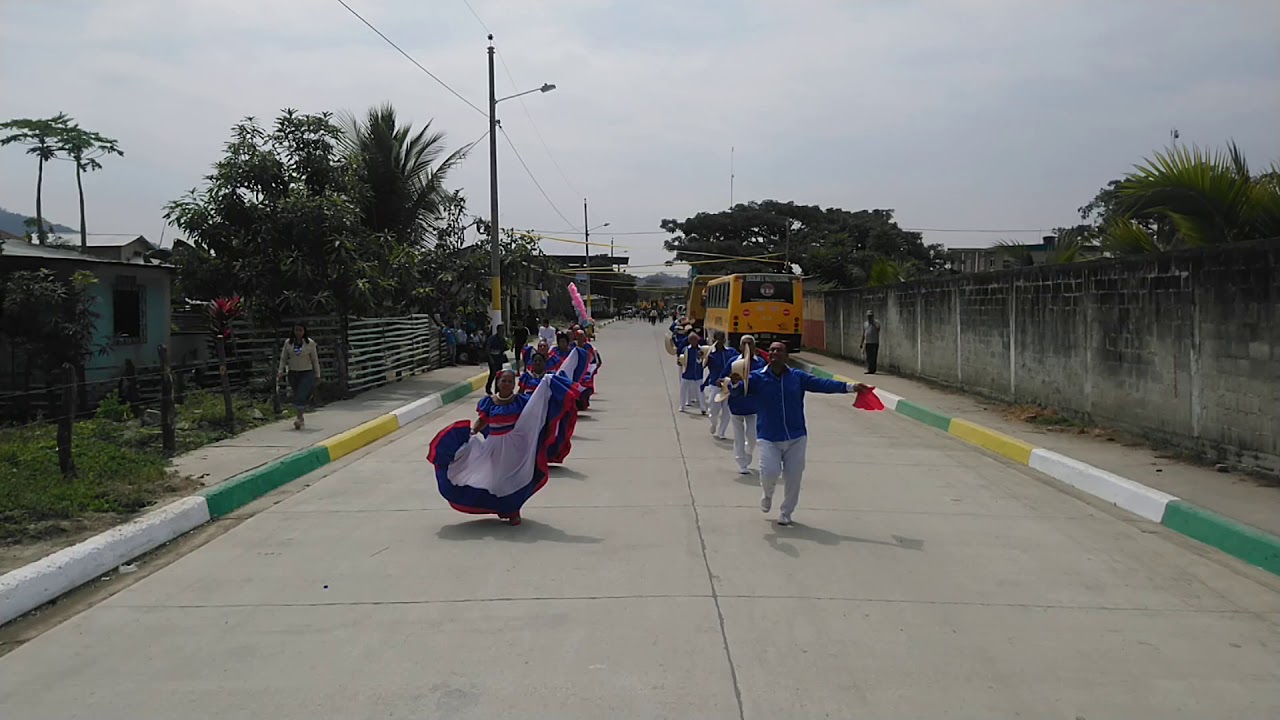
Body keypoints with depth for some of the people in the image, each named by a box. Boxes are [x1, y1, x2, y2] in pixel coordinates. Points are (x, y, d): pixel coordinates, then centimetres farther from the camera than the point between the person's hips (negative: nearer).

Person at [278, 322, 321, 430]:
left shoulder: (310, 343, -3)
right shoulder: (288, 343, 3)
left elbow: (315, 359, 2)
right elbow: (283, 358, 8)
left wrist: (317, 374, 3)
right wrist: (281, 371, -4)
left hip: (307, 373, -3)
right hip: (293, 373, 3)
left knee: (301, 396, -17)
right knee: (296, 397, 9)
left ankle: (299, 419, -18)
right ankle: (301, 420, 20)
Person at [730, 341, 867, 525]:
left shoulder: (798, 377, 1)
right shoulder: (757, 378, -4)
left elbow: (822, 384, 0)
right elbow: (737, 390, -15)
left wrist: (850, 386, -7)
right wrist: (735, 383, -39)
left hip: (796, 437, 2)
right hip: (768, 438, -2)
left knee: (793, 478, 7)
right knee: (770, 472, -16)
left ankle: (785, 513, 31)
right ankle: (767, 495, 21)